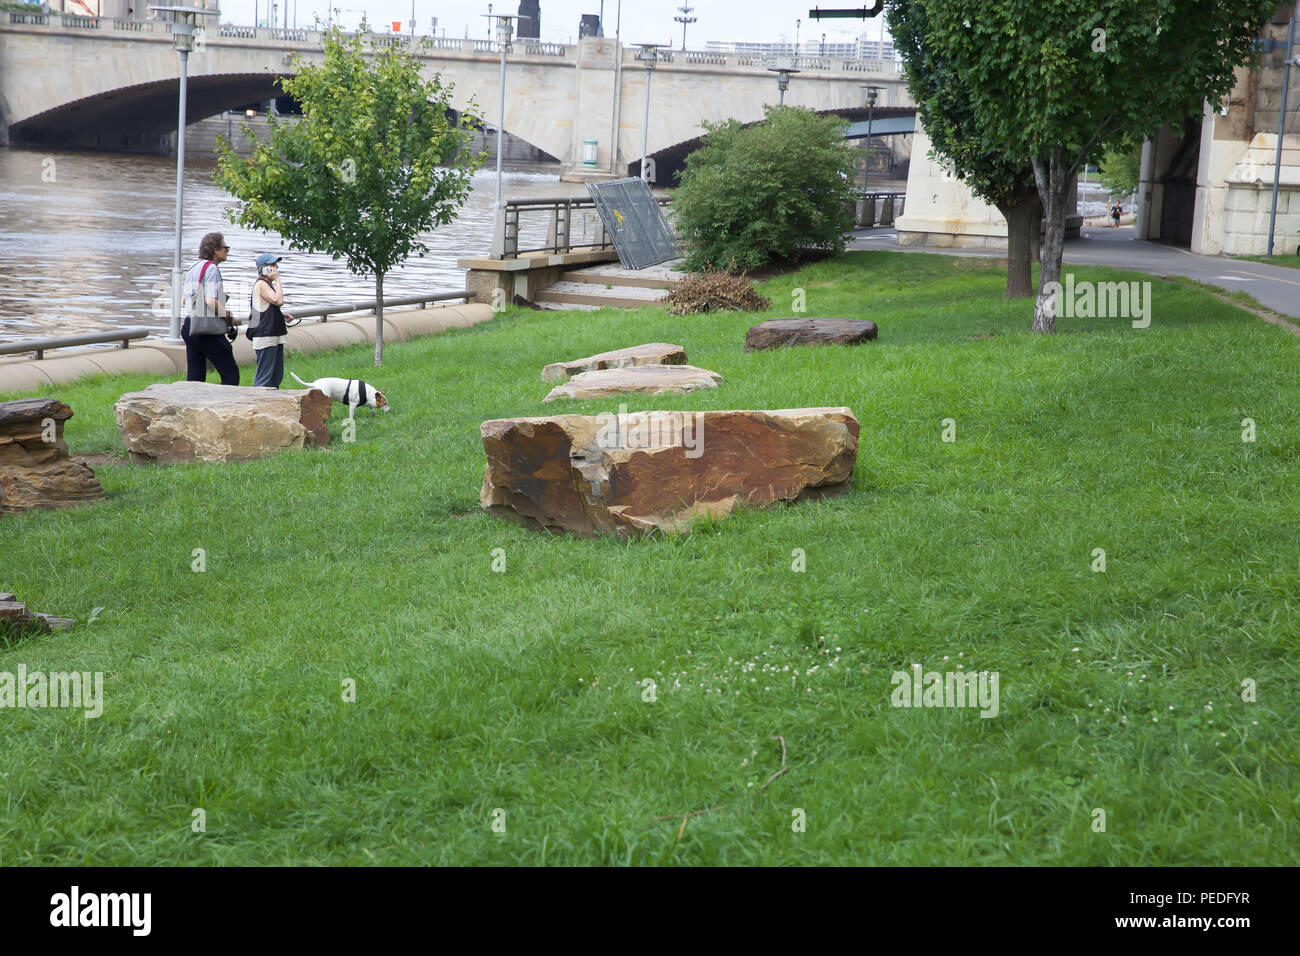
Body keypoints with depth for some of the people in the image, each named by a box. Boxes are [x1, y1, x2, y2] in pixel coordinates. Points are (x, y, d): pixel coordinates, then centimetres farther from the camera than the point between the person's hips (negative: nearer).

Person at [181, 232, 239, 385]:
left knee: (194, 378, 9)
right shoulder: (211, 268, -10)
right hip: (208, 329, -9)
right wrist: (228, 316, -8)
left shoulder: (192, 269, 17)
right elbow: (210, 301, -20)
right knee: (231, 374, -4)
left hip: (189, 326, 9)